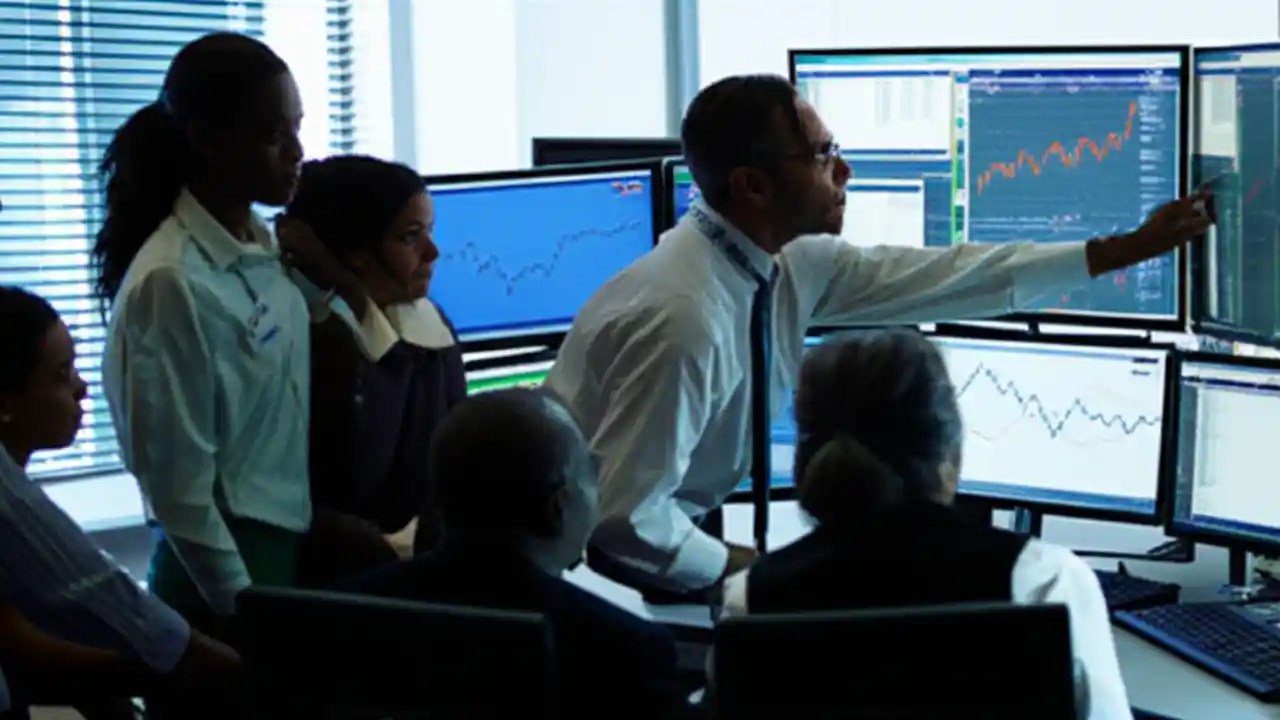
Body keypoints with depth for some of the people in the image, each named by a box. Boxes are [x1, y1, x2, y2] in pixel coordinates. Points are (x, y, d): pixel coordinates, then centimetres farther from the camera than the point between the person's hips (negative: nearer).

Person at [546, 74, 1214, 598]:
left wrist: (1128, 247, 4)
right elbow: (624, 515, -29)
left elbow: (938, 277, 1)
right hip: (597, 563, -7)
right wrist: (736, 566, -14)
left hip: (642, 537, 7)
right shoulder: (686, 320, -31)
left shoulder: (788, 264, -6)